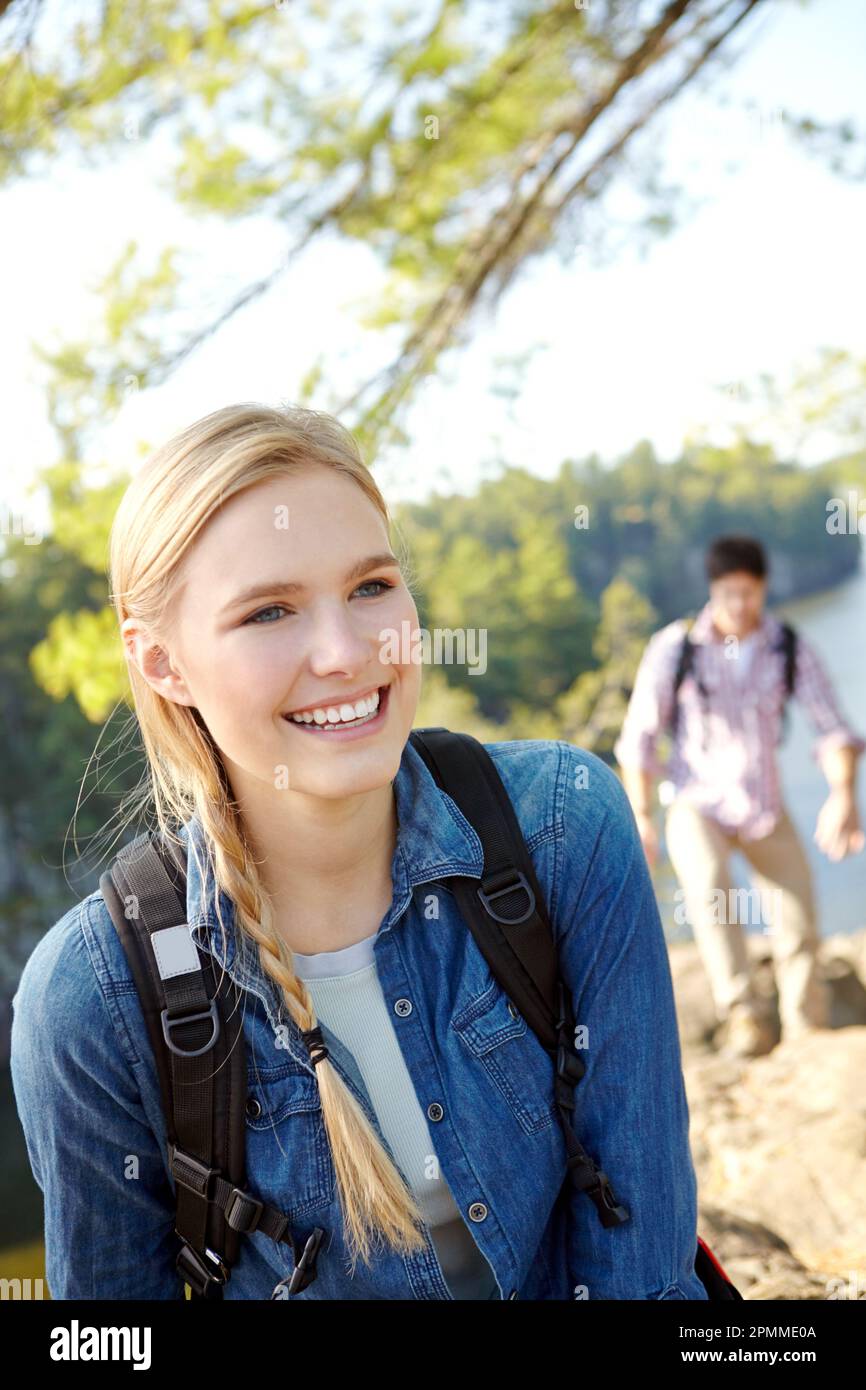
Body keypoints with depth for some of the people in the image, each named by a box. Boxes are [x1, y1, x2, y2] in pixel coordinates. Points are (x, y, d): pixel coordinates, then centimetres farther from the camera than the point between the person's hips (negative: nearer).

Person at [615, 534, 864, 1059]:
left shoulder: (792, 648, -8)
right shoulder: (674, 647, -14)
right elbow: (639, 735, -6)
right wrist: (640, 815, -11)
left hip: (767, 809, 2)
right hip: (698, 804, -2)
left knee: (801, 934, -3)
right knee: (708, 884, -32)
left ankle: (807, 1027, 22)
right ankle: (745, 1014, -28)